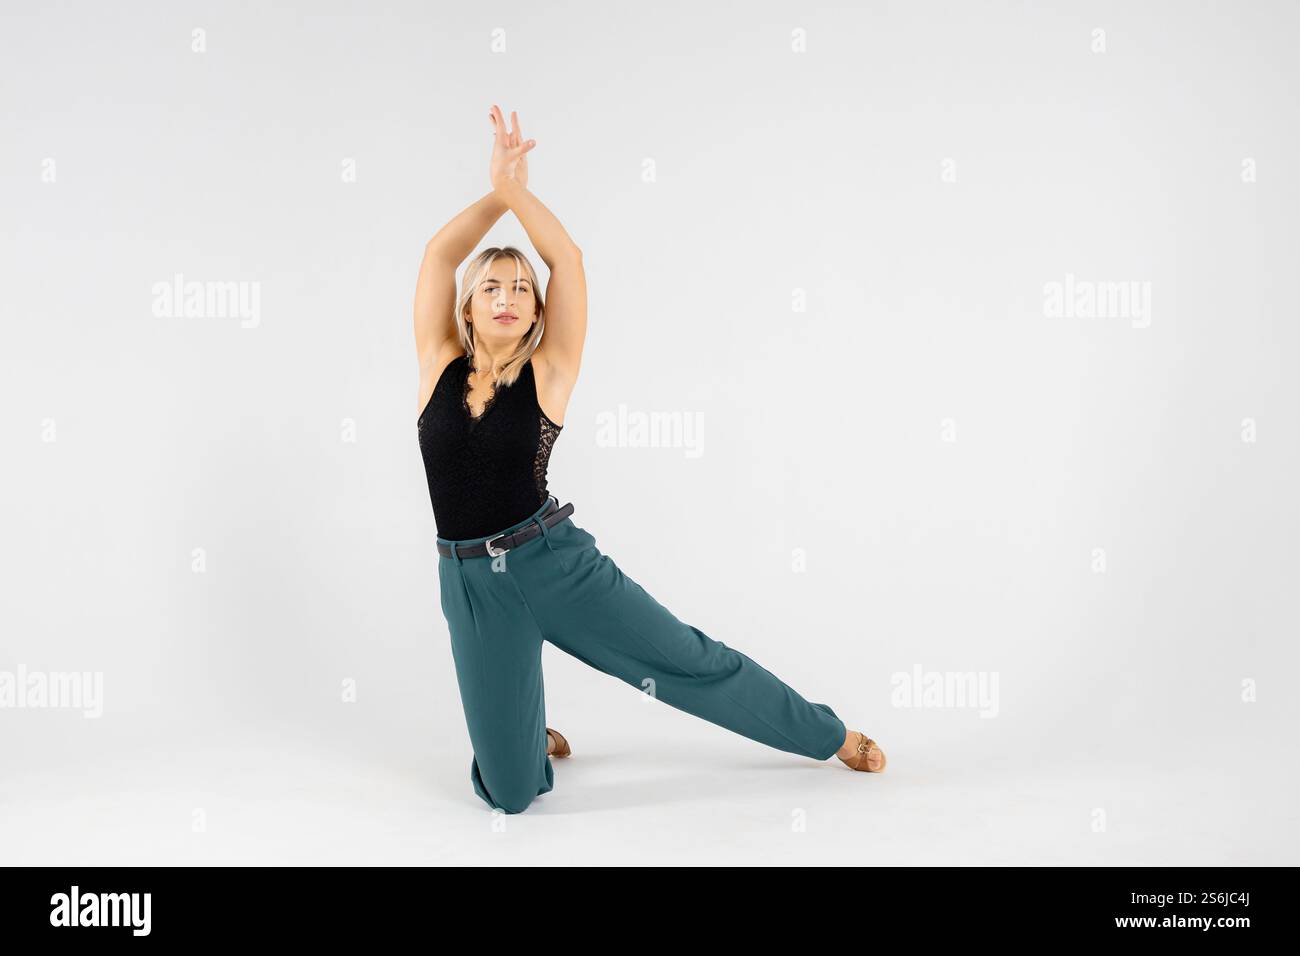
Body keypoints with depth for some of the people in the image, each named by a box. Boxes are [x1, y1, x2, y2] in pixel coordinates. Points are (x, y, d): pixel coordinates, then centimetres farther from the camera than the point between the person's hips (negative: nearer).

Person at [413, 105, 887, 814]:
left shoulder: (547, 374, -2)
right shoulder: (439, 365, 3)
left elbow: (568, 258, -8)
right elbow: (438, 256, -2)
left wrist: (515, 187, -7)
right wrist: (495, 192, -4)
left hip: (555, 560, -2)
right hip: (469, 581, 2)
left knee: (688, 660, 7)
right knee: (509, 792, 2)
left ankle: (833, 735, 28)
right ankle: (531, 738, 40)